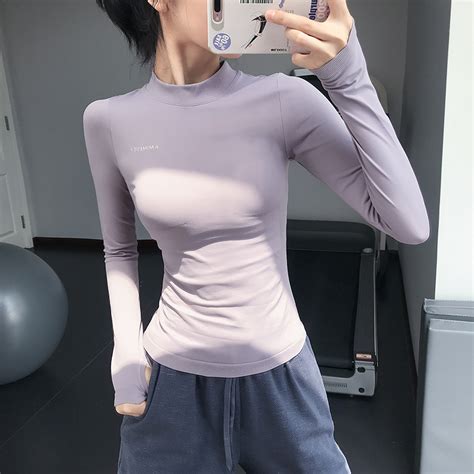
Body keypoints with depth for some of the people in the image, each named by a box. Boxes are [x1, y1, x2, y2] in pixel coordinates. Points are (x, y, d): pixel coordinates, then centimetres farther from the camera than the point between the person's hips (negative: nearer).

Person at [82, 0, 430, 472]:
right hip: (172, 378, 1)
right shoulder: (109, 120, -7)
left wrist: (348, 76, -25)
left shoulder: (285, 100, -13)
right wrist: (127, 356, -1)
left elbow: (410, 226, -18)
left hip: (280, 373, 0)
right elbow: (119, 250, 6)